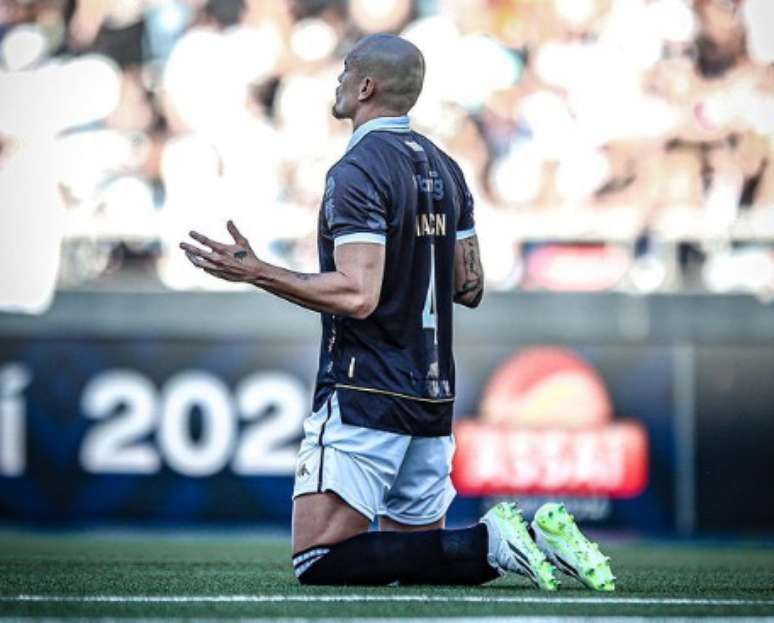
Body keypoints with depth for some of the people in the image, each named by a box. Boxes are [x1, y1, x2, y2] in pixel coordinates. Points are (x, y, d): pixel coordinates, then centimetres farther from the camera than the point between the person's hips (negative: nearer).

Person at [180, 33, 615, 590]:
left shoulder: (357, 172, -12)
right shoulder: (445, 169, 13)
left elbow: (357, 295, -20)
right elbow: (470, 288, 16)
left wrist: (257, 273, -18)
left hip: (364, 398, -8)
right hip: (433, 398, 8)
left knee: (318, 562, -10)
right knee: (414, 559, 15)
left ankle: (488, 542, -18)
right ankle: (534, 538, -7)